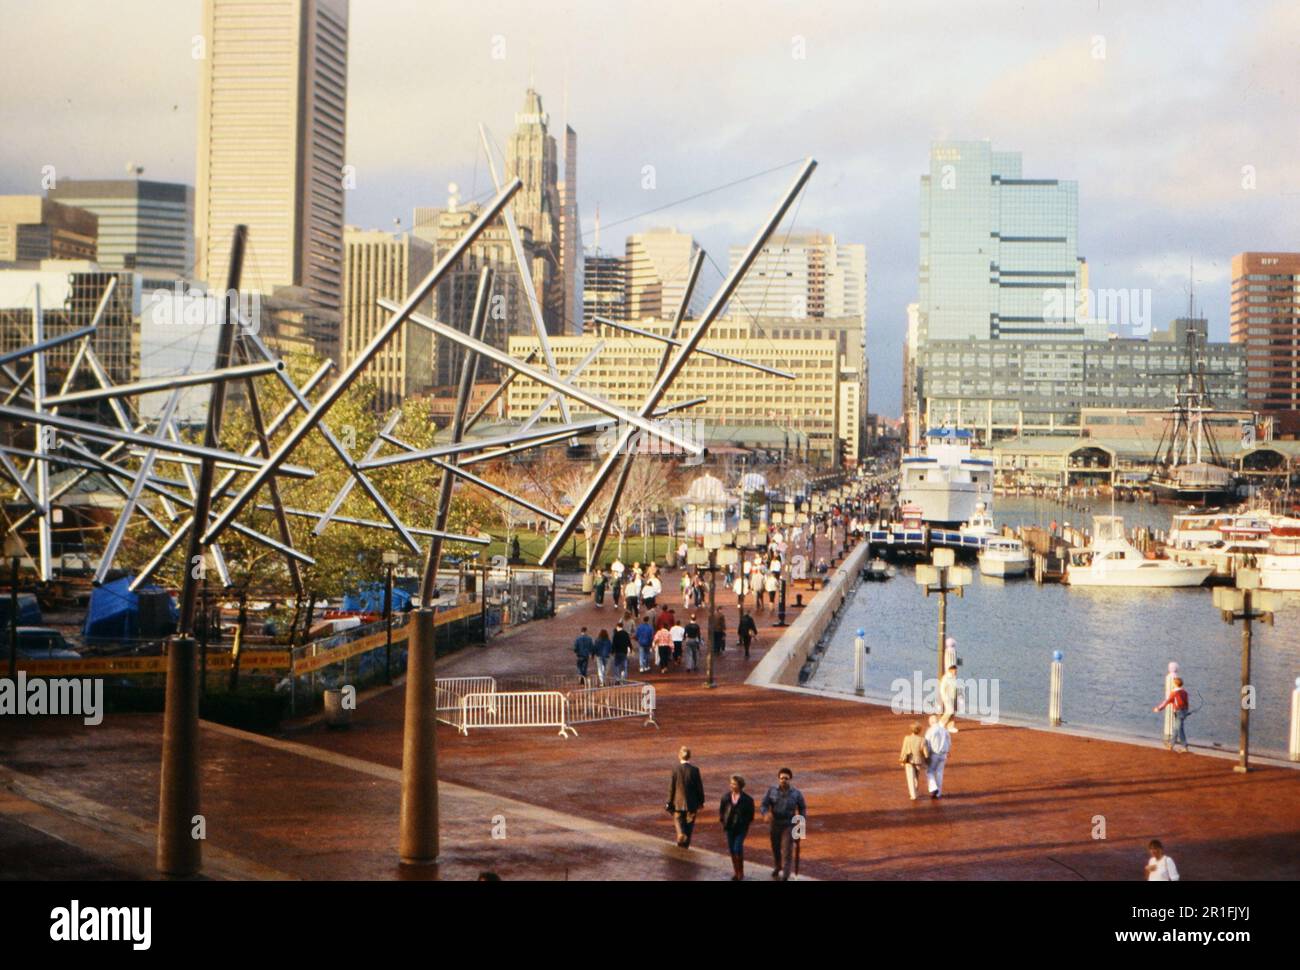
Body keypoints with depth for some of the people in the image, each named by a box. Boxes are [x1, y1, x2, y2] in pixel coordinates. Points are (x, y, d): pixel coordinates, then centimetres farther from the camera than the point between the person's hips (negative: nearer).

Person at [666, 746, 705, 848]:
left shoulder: (675, 770, -12)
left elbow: (671, 788, -7)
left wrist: (670, 804, 3)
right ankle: (686, 844, 20)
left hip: (679, 802, -1)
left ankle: (681, 833, -10)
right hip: (692, 802, 1)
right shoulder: (695, 770, -11)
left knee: (678, 820, 17)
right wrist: (701, 801, 9)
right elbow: (699, 787, -5)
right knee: (689, 823, 15)